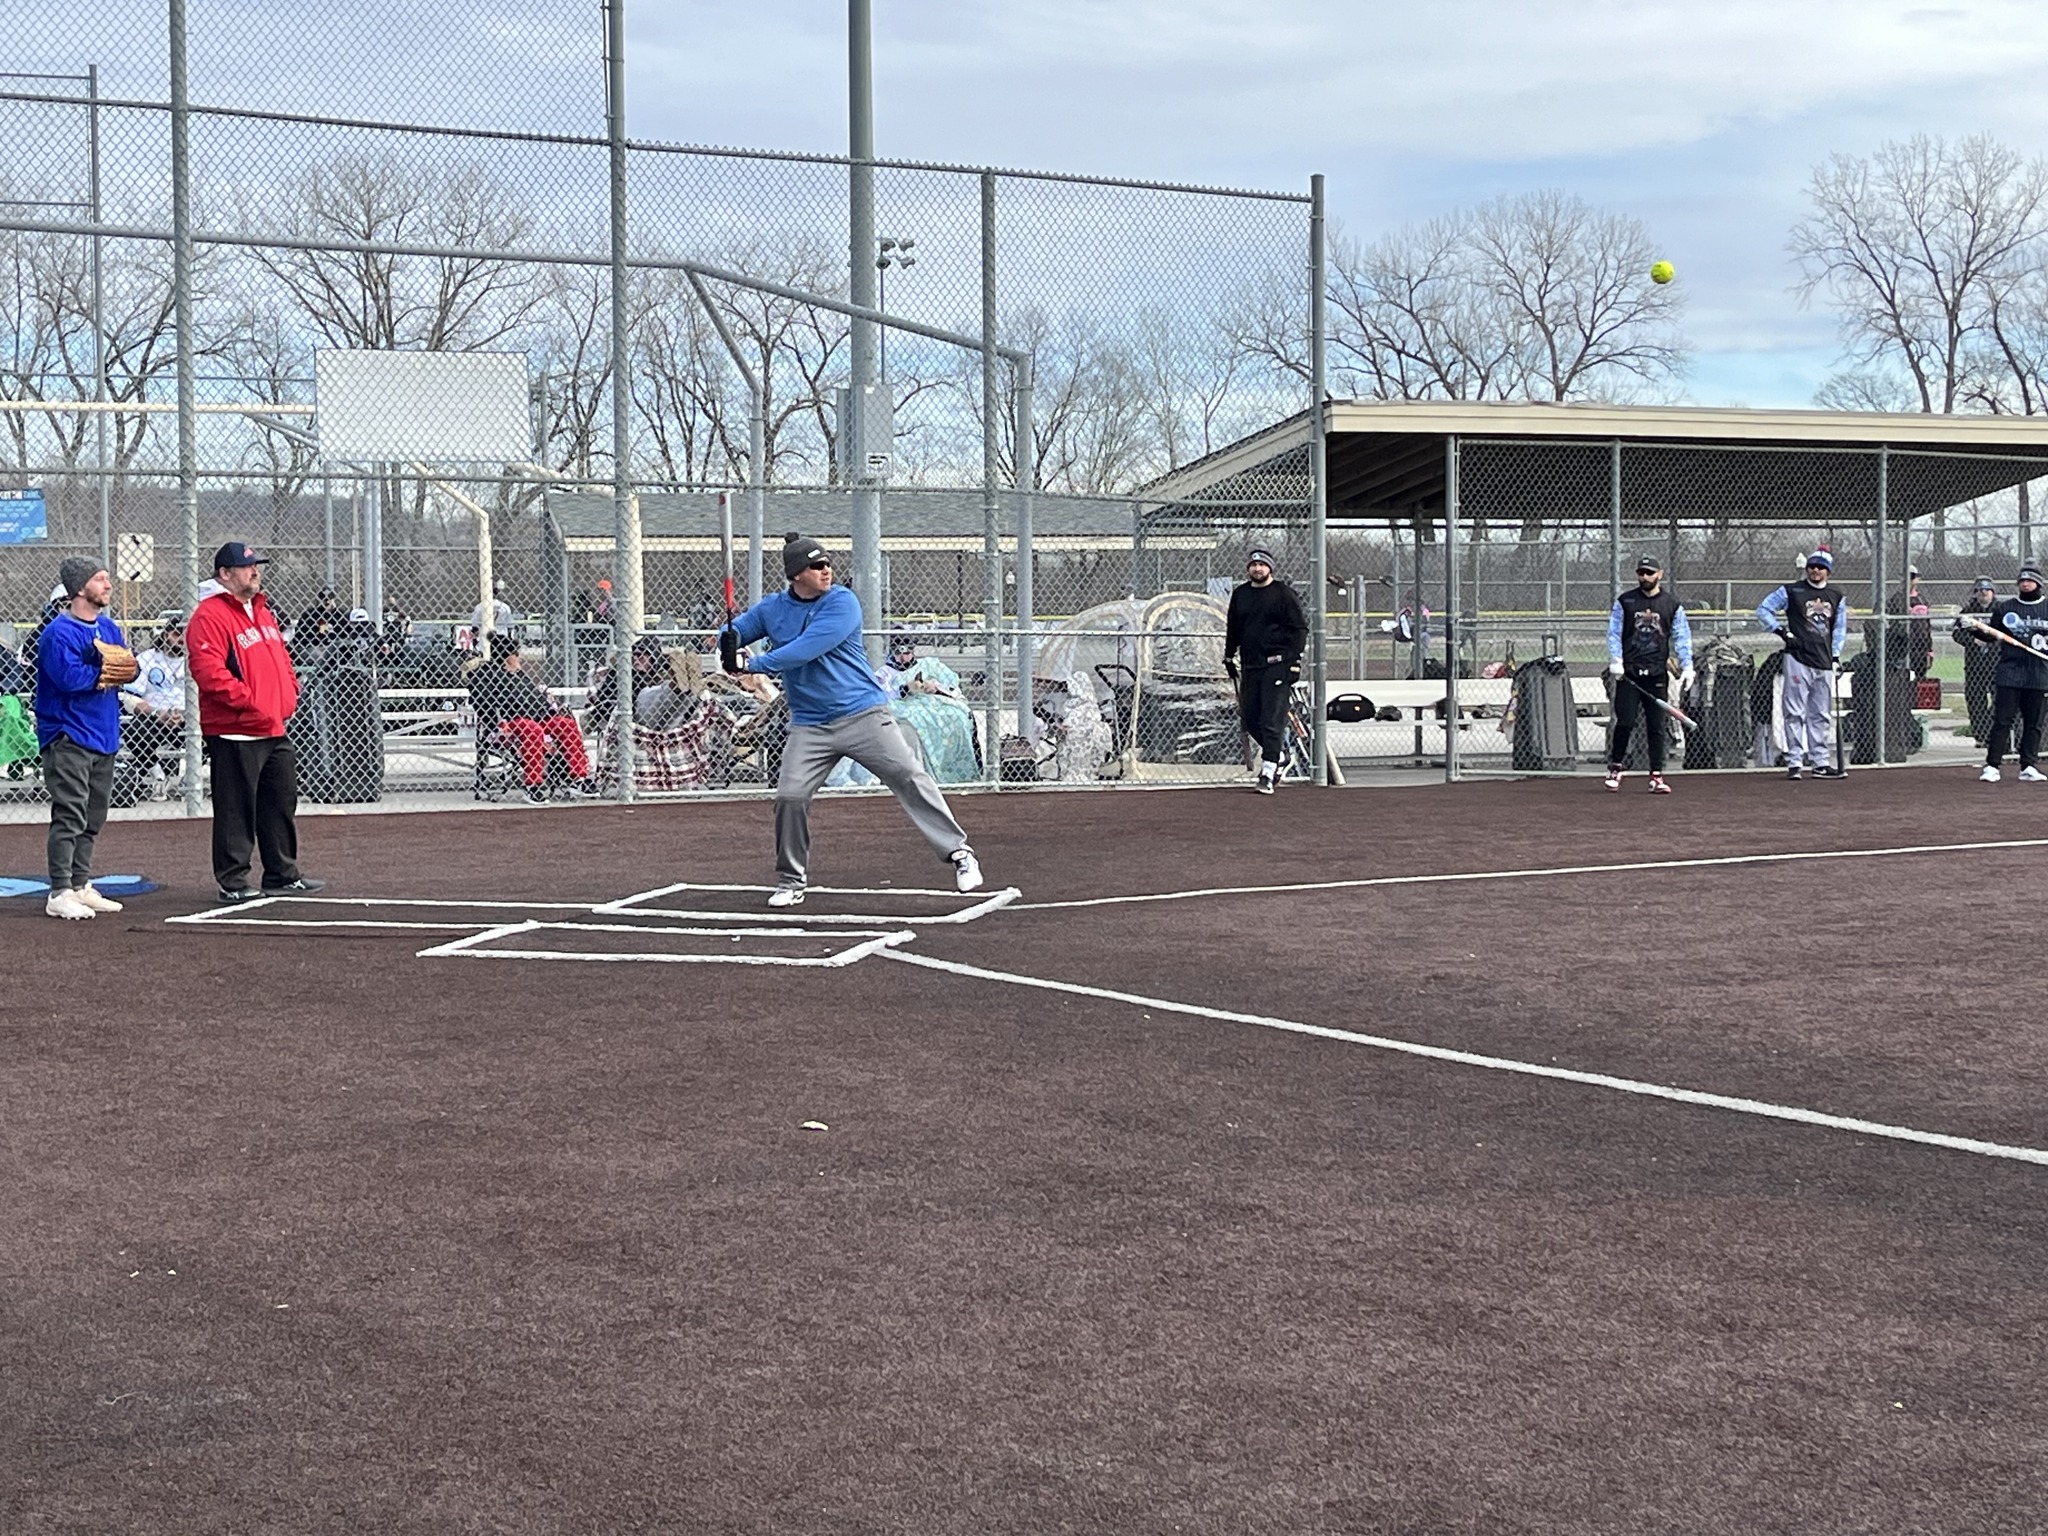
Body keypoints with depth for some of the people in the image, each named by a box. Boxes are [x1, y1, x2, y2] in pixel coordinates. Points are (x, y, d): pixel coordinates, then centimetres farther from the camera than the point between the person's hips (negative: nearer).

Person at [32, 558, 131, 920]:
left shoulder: (109, 628, 14)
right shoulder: (58, 632, -12)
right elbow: (69, 676, -24)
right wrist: (103, 672, -10)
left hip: (104, 736, 8)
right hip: (69, 737, -8)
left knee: (94, 818, 13)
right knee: (70, 816, -11)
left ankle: (81, 886, 23)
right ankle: (60, 894, -9)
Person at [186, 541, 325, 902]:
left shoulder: (264, 613, 19)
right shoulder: (209, 616, -11)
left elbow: (281, 659, 28)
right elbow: (207, 670, -22)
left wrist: (289, 693, 11)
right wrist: (248, 701, -23)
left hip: (274, 731, 9)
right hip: (234, 734, -9)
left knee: (282, 805, 15)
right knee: (236, 811, -4)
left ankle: (282, 876, 25)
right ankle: (232, 882, 3)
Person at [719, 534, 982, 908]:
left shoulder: (842, 603, -9)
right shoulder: (771, 609, 6)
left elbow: (806, 649, -21)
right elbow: (732, 633, 13)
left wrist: (755, 664, -24)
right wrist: (729, 644, -13)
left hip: (864, 714, -3)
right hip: (809, 726, 3)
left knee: (909, 777, -9)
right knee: (789, 797, -8)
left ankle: (958, 853, -1)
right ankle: (791, 882, 10)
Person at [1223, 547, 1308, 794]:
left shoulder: (1283, 594, -3)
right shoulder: (1239, 594, 13)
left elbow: (1299, 629, -4)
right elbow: (1232, 629, 24)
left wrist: (1294, 660, -12)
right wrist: (1229, 656, 19)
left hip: (1277, 664, -6)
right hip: (1250, 665, 6)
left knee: (1272, 720, -10)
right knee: (1248, 718, 8)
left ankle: (1267, 774, -10)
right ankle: (1274, 755, 28)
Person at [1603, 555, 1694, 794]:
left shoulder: (1672, 605, 8)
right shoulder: (1624, 602, 6)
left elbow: (1682, 638, 7)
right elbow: (1613, 633, 4)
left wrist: (1687, 667, -4)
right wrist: (1616, 661, -9)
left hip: (1657, 675, 1)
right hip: (1628, 674, -1)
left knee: (1656, 726, 2)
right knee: (1625, 722, -6)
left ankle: (1656, 776, 5)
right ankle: (1615, 768, 11)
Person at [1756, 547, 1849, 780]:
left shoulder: (1837, 598, 15)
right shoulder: (1791, 591, 1)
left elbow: (1840, 628, 21)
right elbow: (1763, 610, 1)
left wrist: (1835, 655, 10)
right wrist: (1782, 631, -9)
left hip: (1824, 664, 5)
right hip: (1798, 659, -5)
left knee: (1820, 715, 9)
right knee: (1795, 713, -7)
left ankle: (1819, 762, 14)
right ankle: (1794, 762, -5)